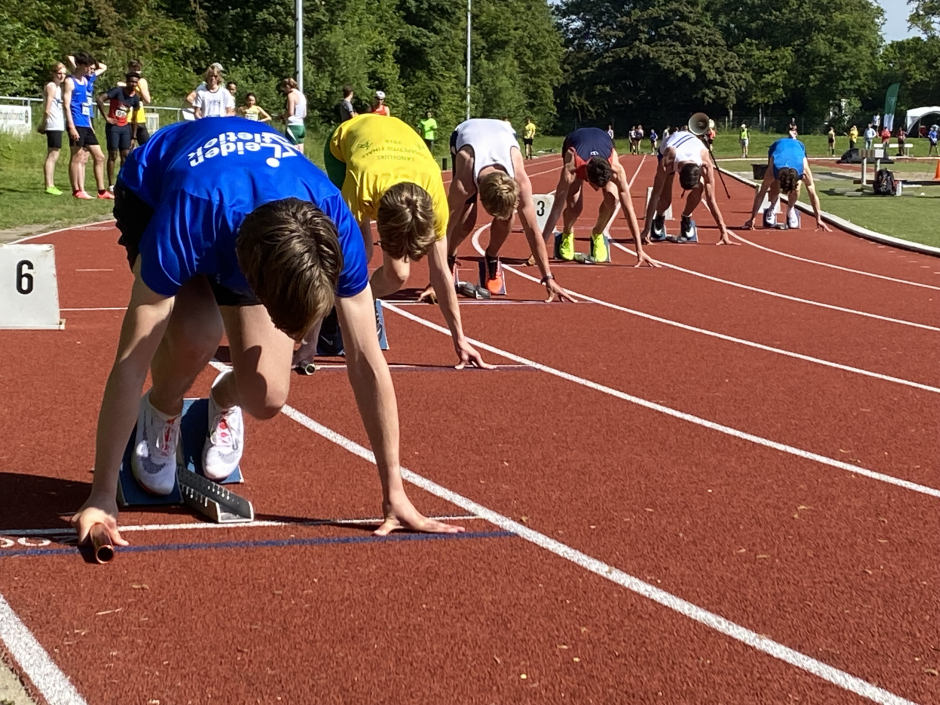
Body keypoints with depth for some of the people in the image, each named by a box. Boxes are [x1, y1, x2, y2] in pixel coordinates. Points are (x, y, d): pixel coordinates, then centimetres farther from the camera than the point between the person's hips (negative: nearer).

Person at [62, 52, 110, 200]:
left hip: (86, 125, 8)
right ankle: (76, 190, -3)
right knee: (77, 157, -6)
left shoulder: (88, 80, 15)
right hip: (77, 125, -8)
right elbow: (66, 105, -13)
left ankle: (102, 191, 13)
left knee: (99, 157, 9)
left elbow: (103, 67, 30)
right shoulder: (70, 82, -7)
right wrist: (71, 127, -20)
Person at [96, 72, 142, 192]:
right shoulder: (118, 91, -14)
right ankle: (111, 186, 1)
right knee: (113, 155, -4)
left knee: (126, 155, 5)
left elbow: (134, 117, 11)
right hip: (113, 127, -5)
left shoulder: (135, 98, 2)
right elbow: (100, 99, -22)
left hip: (125, 127, 5)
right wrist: (106, 117, -21)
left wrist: (133, 135, 9)